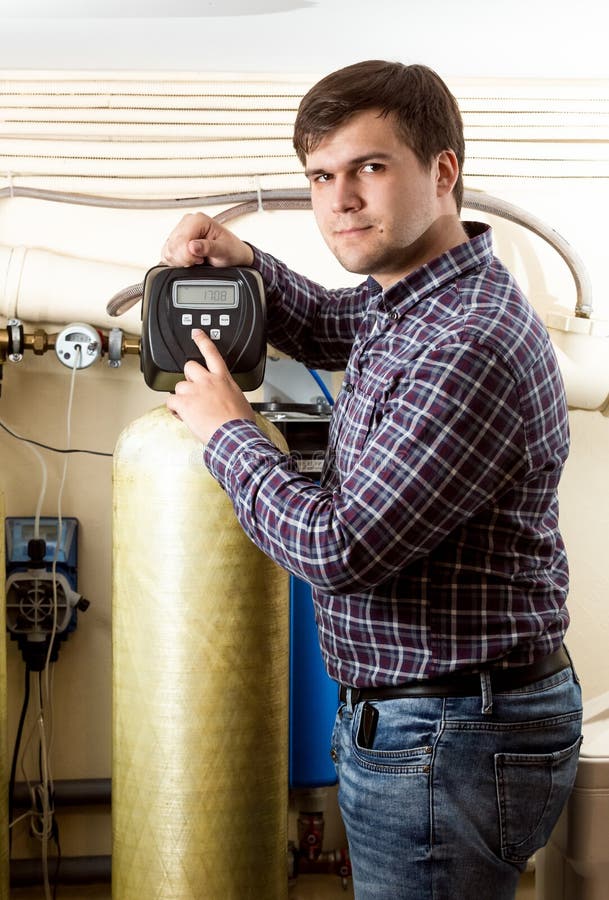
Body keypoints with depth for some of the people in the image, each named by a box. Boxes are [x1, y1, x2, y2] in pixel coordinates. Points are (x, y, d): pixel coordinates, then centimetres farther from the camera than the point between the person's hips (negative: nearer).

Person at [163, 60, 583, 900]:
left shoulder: (470, 346, -26)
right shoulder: (416, 295, 5)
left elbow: (339, 550, -27)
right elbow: (327, 327, 28)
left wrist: (225, 429, -11)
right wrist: (242, 262, 6)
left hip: (451, 741, -10)